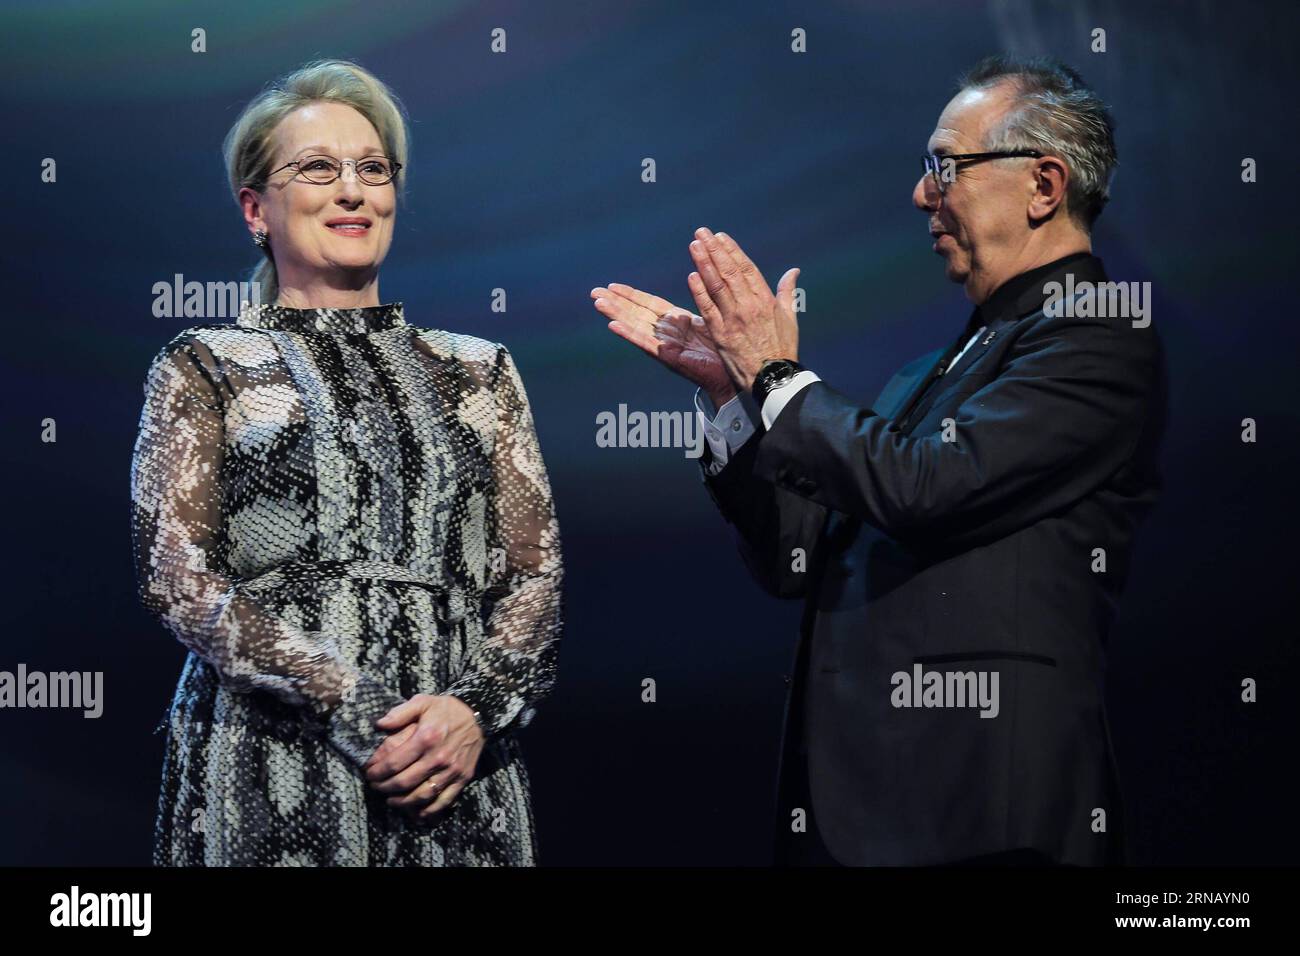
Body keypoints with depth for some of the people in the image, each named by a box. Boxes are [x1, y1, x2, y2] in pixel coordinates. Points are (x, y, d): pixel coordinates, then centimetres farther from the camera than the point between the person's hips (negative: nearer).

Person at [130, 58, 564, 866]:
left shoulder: (477, 373, 14)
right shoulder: (204, 369, 6)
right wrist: (353, 715, -14)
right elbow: (176, 577, -5)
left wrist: (477, 708, -12)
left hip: (460, 777, 3)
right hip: (275, 780, -2)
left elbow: (537, 576, 7)